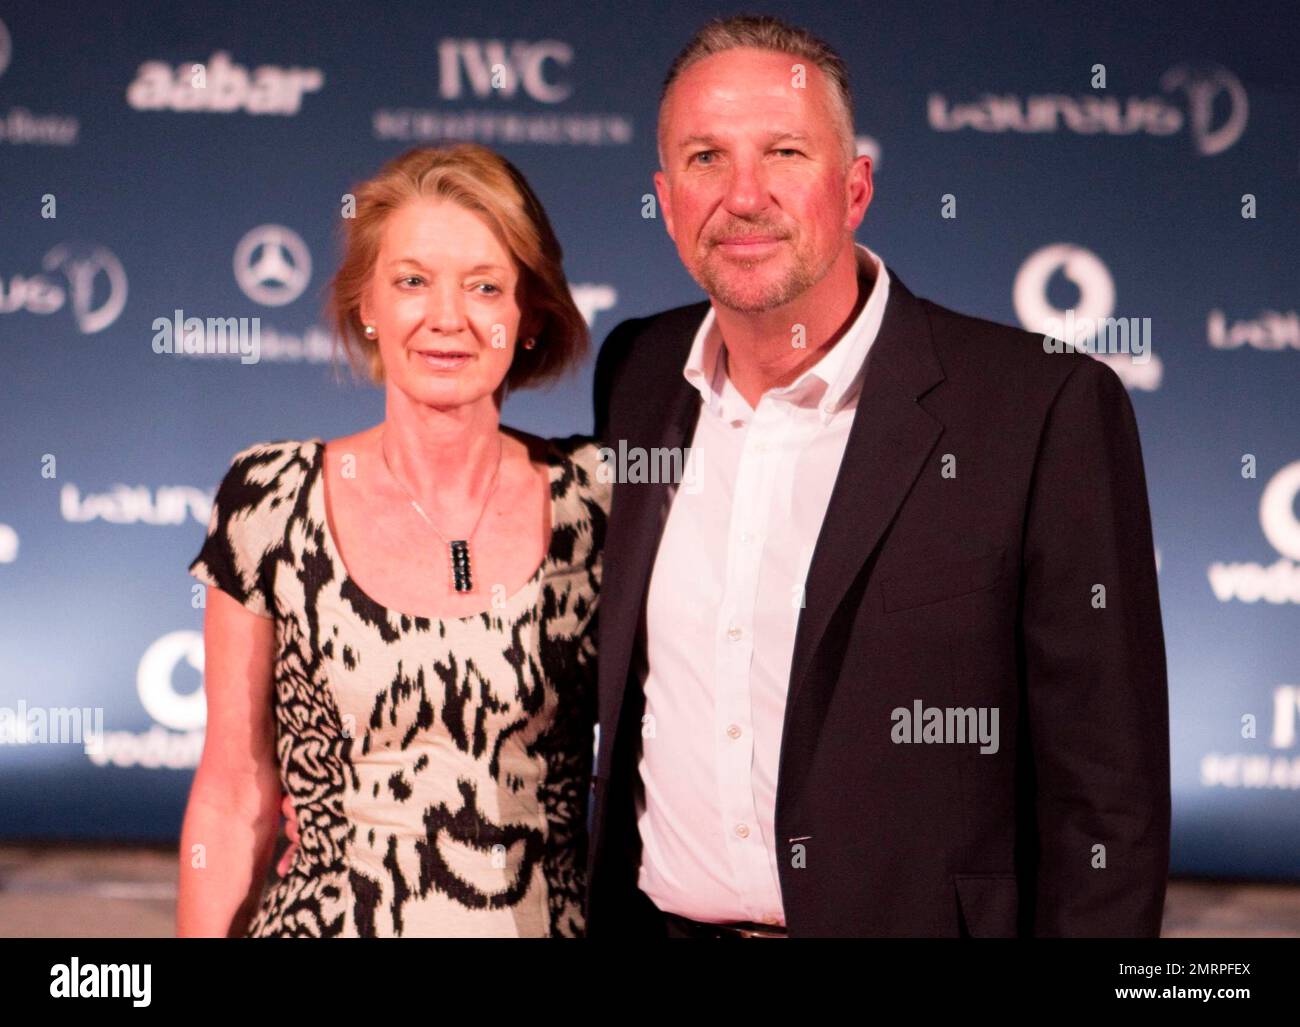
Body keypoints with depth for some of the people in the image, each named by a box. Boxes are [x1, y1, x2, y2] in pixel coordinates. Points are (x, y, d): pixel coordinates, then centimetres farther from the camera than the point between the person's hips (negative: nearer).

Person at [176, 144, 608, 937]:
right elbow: (234, 798, 0)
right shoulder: (271, 499, -4)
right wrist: (205, 931, -5)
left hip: (549, 917, 0)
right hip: (327, 917, 0)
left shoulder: (598, 498, -4)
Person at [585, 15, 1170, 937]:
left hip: (910, 917, -4)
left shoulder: (1052, 410, -14)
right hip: (655, 920, 4)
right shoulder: (634, 374, 3)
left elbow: (1106, 799, -13)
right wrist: (599, 913, 9)